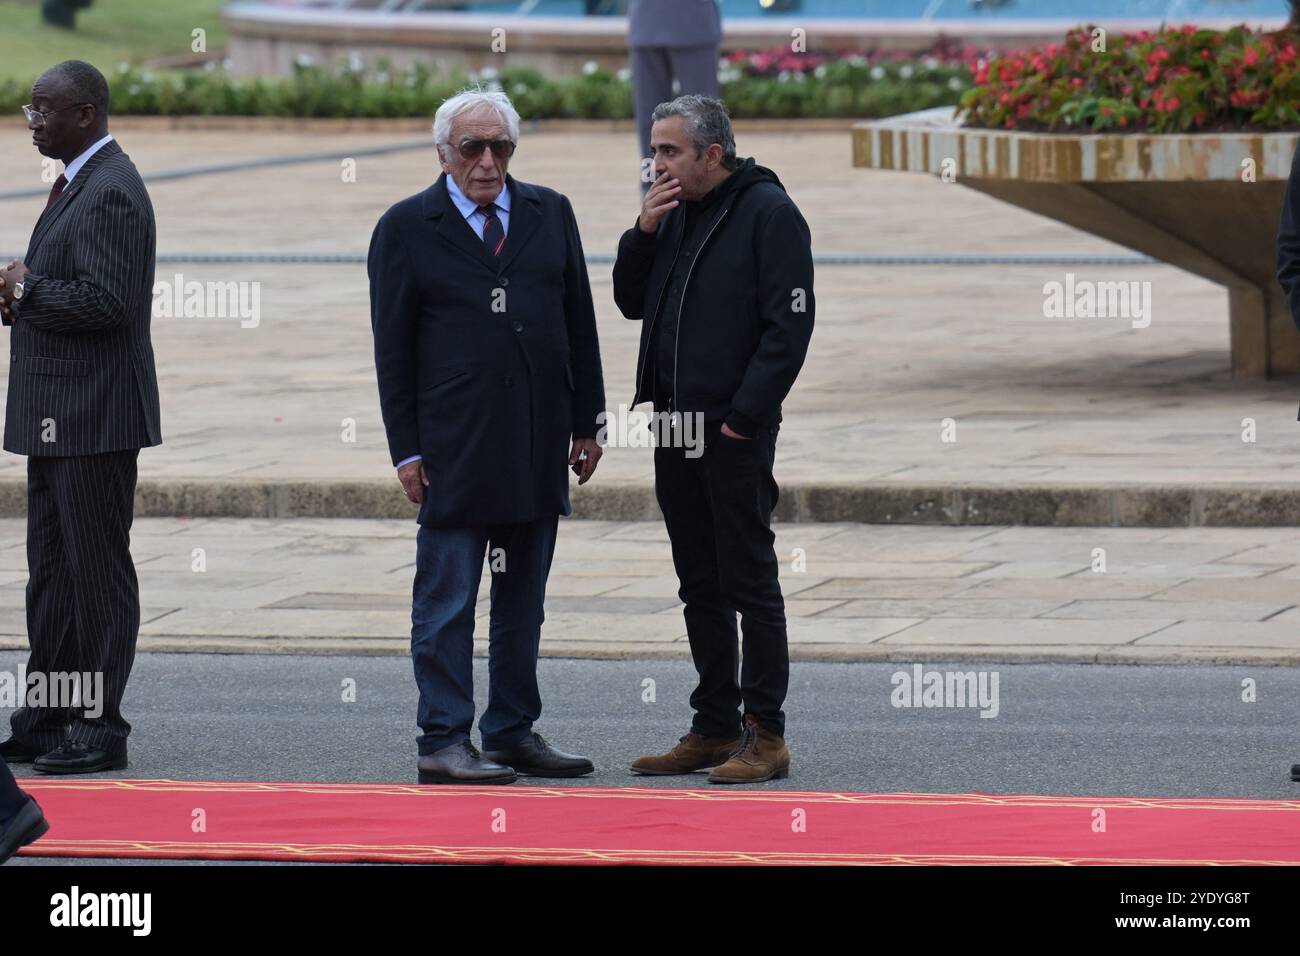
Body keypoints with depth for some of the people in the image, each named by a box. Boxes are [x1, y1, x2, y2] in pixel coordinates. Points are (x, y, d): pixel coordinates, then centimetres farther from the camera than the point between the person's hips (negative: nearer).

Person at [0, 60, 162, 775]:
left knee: (98, 571, -4)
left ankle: (101, 730, 0)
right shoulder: (76, 182, 17)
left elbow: (106, 299, -25)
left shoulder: (110, 191, -16)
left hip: (94, 416, -11)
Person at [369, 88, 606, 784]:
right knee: (446, 599, -3)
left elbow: (580, 326, 12)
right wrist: (407, 448, -6)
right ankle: (444, 742, -1)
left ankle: (513, 732, 17)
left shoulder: (550, 215, 10)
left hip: (537, 445, 4)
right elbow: (392, 348, -1)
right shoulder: (407, 228, 0)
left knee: (523, 597, 10)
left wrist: (587, 422, 8)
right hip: (453, 448, -4)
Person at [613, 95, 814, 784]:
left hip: (735, 432, -8)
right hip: (676, 430, 8)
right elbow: (631, 302, 17)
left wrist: (743, 415, -17)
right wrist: (643, 234, 1)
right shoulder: (674, 216, 15)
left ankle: (765, 737, -2)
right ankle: (715, 728, 18)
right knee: (701, 587, 12)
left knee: (750, 582, -4)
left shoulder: (768, 213, -9)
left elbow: (789, 325, -14)